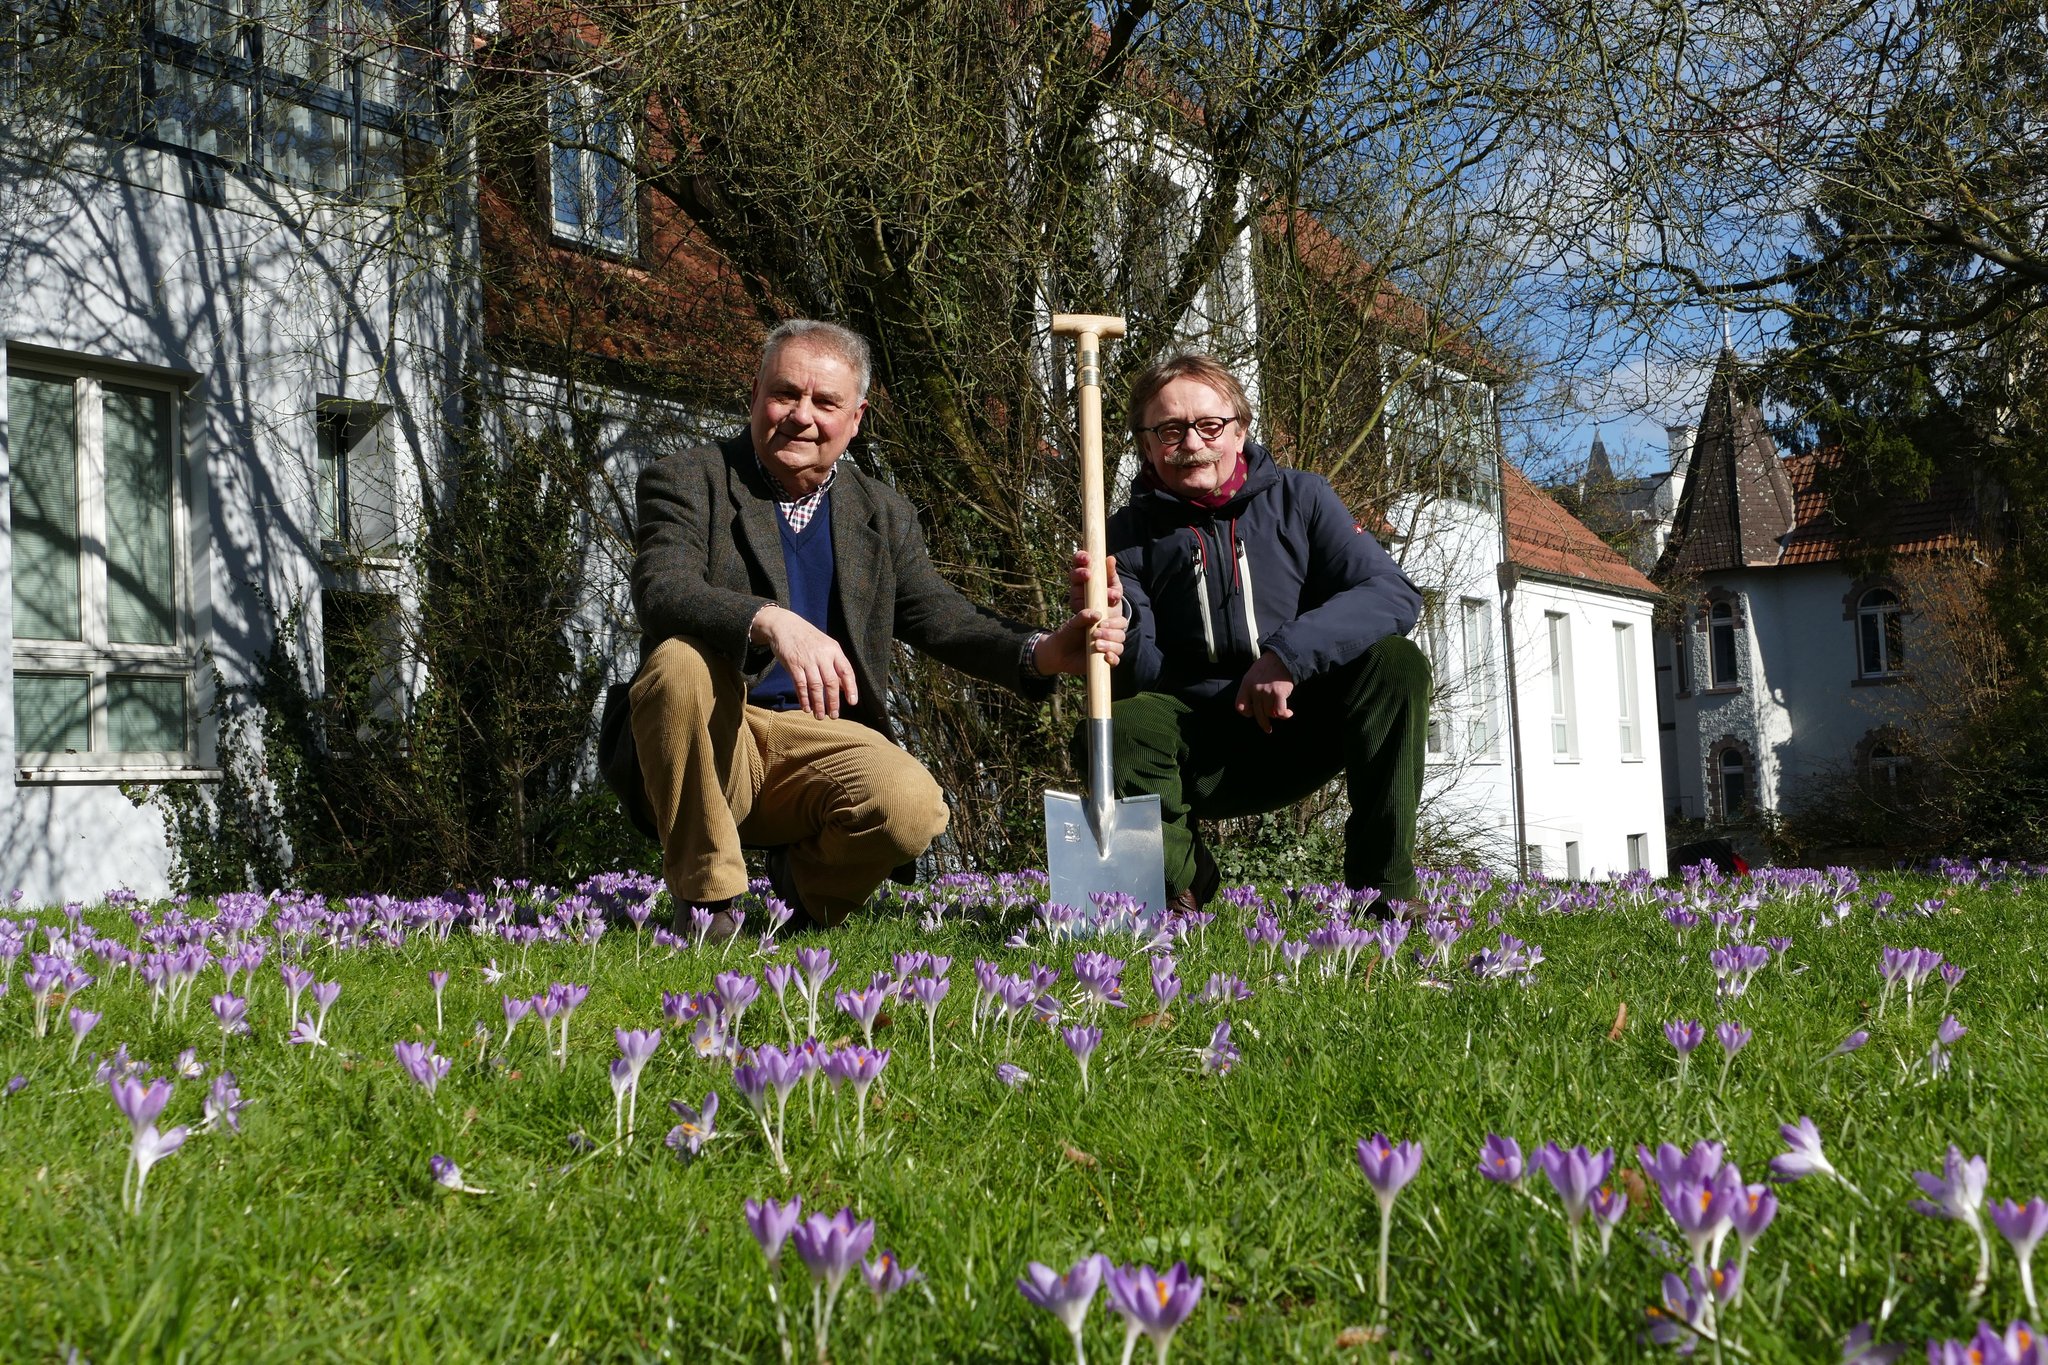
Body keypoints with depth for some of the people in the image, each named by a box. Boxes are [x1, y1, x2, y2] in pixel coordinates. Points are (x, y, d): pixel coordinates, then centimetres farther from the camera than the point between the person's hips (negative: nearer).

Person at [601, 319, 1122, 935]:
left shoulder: (883, 514, 15)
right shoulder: (685, 482, 0)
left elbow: (940, 617, 7)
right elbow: (661, 590, -19)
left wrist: (1043, 651, -13)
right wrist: (770, 621, -39)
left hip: (820, 741, 2)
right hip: (707, 748, -2)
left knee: (912, 805, -28)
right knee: (682, 659, -34)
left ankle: (806, 880, 8)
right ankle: (706, 896, -16)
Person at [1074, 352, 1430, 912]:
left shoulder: (1298, 498, 0)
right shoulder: (1132, 533, -1)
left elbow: (1395, 594, -14)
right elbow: (1141, 675, -9)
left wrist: (1288, 654, -26)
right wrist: (1117, 620, -31)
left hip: (1304, 733, 1)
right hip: (1203, 756, -1)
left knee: (1395, 662, -25)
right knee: (1113, 731, -31)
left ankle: (1385, 889, -18)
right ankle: (1183, 889, -4)